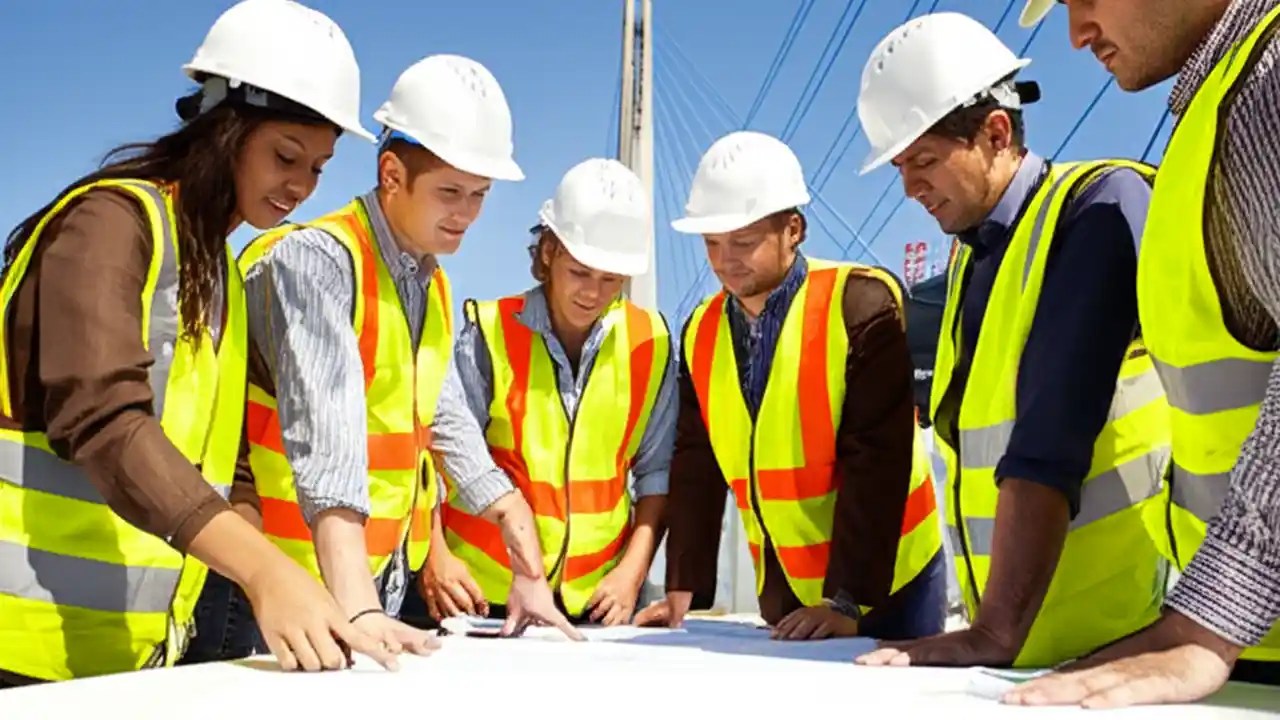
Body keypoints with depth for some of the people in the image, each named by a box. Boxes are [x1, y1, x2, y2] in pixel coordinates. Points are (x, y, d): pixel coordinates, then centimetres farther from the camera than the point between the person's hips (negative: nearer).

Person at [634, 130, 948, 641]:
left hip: (887, 587, -5)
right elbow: (695, 466, 4)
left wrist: (847, 600, -22)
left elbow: (876, 460, -20)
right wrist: (684, 588, -2)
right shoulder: (702, 331, 2)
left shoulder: (864, 305, -16)